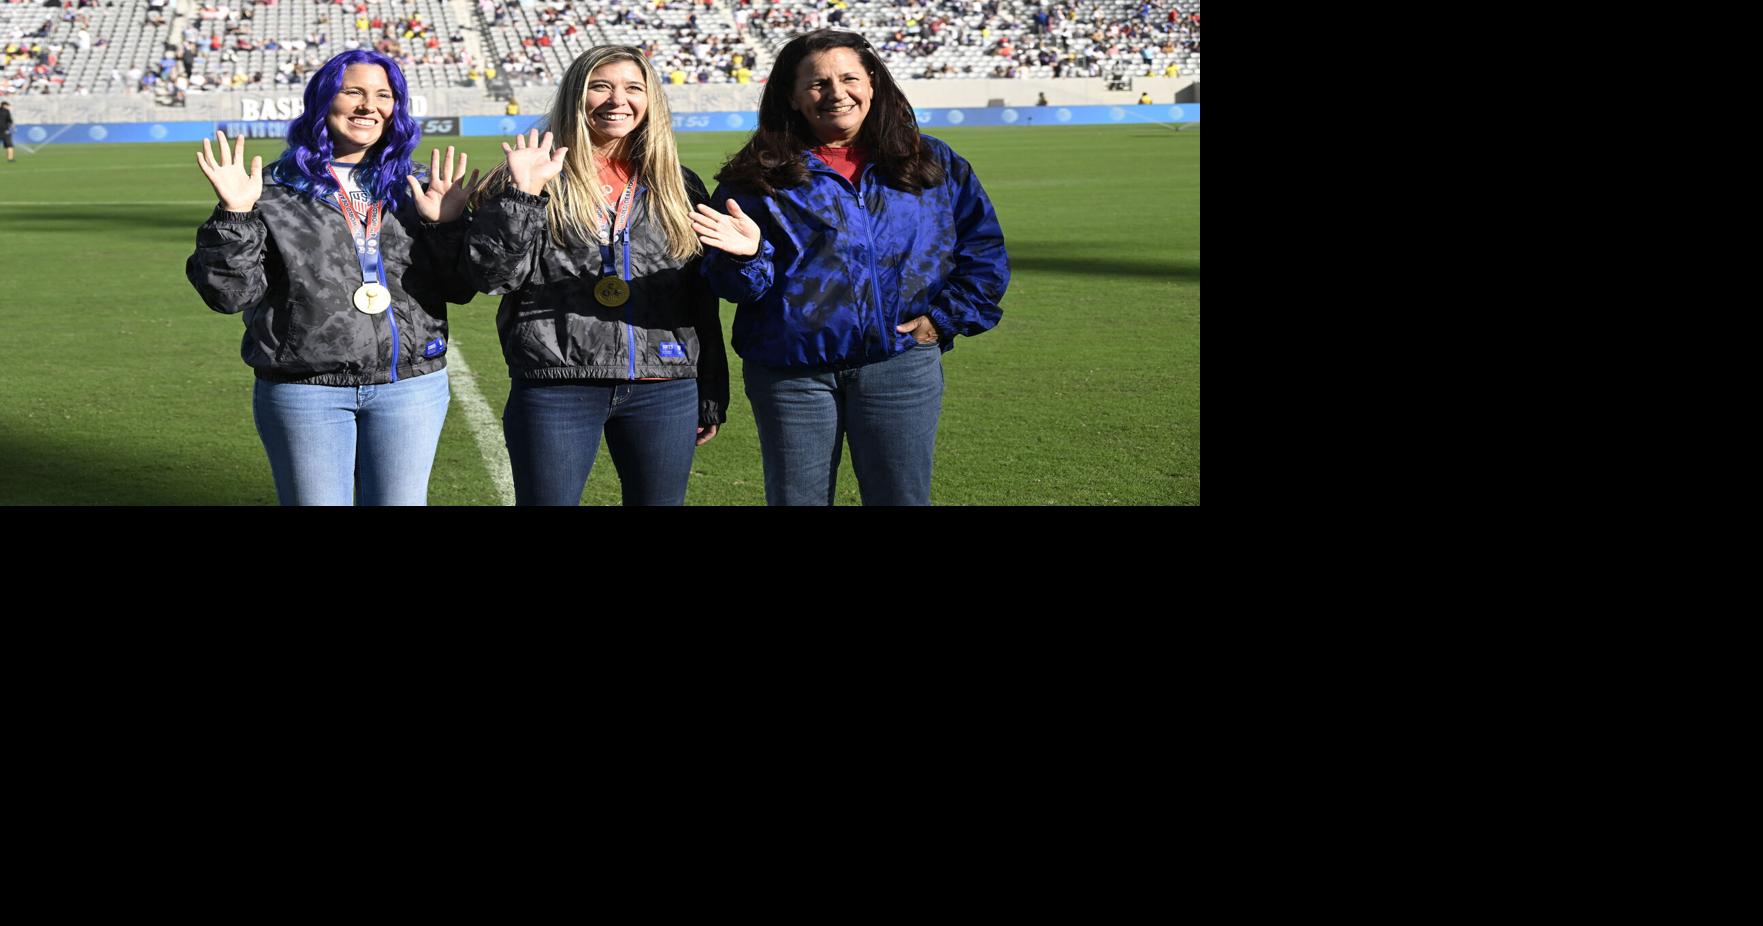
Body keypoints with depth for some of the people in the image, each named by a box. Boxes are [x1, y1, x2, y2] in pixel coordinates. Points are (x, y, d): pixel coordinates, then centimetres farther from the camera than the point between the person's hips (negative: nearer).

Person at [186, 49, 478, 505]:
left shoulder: (411, 190, 9)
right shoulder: (275, 191, 1)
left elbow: (459, 289, 7)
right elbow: (228, 292, -4)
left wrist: (446, 225, -9)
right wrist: (233, 216, -16)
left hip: (410, 387, 2)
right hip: (305, 394, -2)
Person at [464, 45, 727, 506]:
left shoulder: (677, 188, 12)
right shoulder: (536, 178, 2)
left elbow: (702, 300, 14)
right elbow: (493, 275, -7)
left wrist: (711, 396, 12)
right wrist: (524, 193, -16)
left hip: (665, 391, 3)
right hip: (555, 388, -3)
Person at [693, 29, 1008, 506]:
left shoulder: (933, 165, 9)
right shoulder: (761, 177, 4)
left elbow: (984, 251, 13)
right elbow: (741, 288, 0)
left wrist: (945, 318, 2)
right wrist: (747, 255, -21)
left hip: (899, 365, 1)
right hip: (792, 372, -1)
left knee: (902, 497, 4)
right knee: (795, 498, 5)